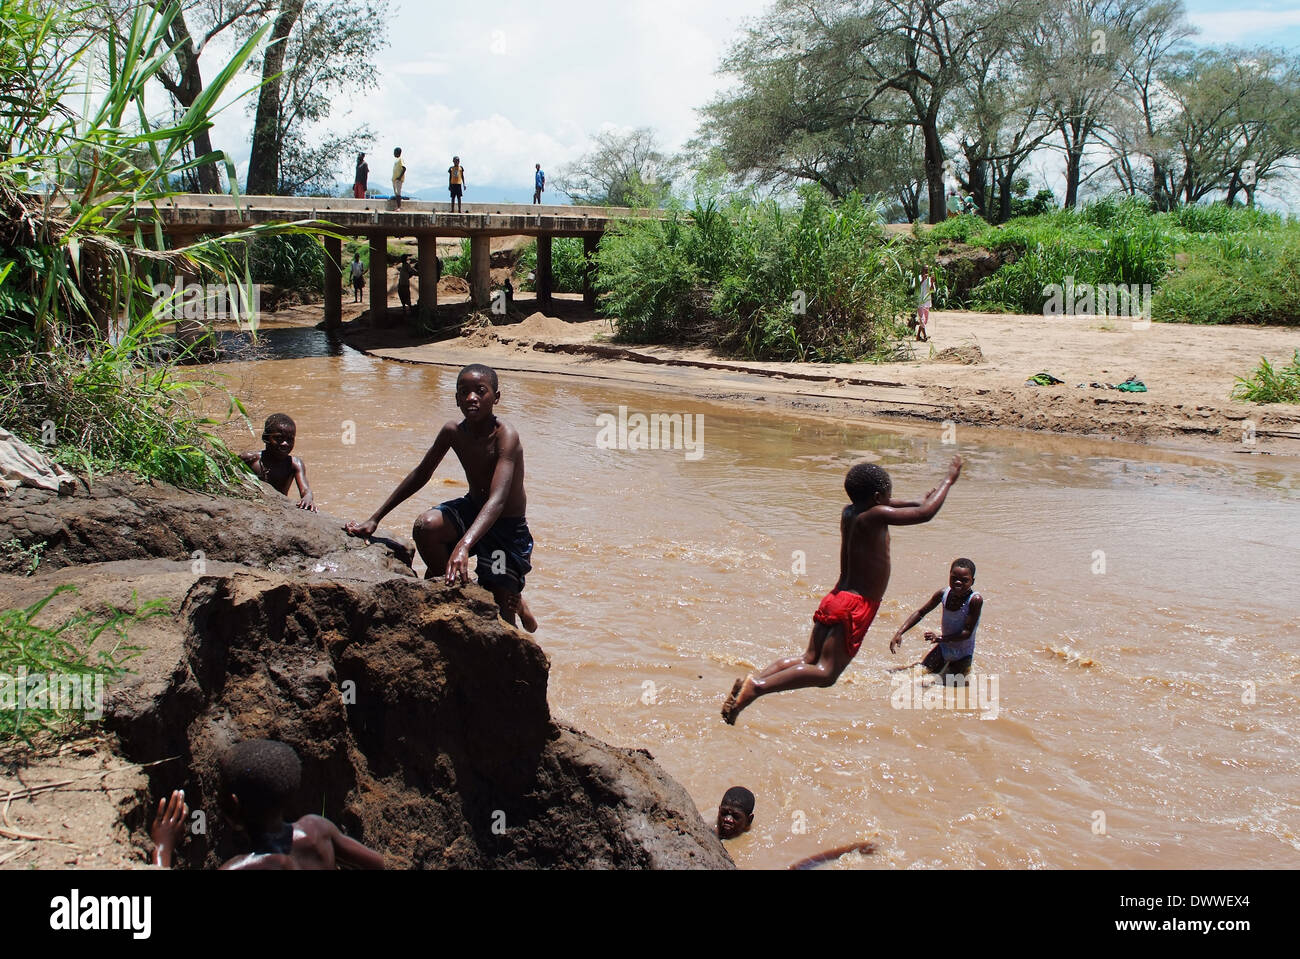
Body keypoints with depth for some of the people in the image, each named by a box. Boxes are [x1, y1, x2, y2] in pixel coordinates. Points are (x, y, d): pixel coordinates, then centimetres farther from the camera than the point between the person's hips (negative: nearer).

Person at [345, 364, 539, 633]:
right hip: (472, 509, 5)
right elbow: (420, 475, 3)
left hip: (508, 527, -4)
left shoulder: (505, 436, -29)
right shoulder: (453, 432, -11)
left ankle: (516, 603, 27)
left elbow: (497, 500, -41)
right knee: (426, 526, -24)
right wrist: (375, 519, 1)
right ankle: (446, 587, -3)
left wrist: (463, 546, -56)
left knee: (500, 605, -8)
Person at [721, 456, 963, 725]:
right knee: (825, 674, -9)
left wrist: (921, 501, 31)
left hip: (836, 599, 9)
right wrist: (949, 480, -4)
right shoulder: (875, 515, -14)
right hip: (856, 606, -9)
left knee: (809, 661, 13)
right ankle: (758, 686, -23)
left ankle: (751, 682, -2)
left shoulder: (849, 512, 10)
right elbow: (925, 515, -16)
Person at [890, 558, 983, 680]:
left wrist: (942, 637, -38)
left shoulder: (975, 600, -27)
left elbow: (967, 632, -27)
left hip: (963, 655, -4)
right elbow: (921, 613, 1)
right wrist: (899, 633, -7)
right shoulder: (944, 594, -13)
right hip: (943, 648, 4)